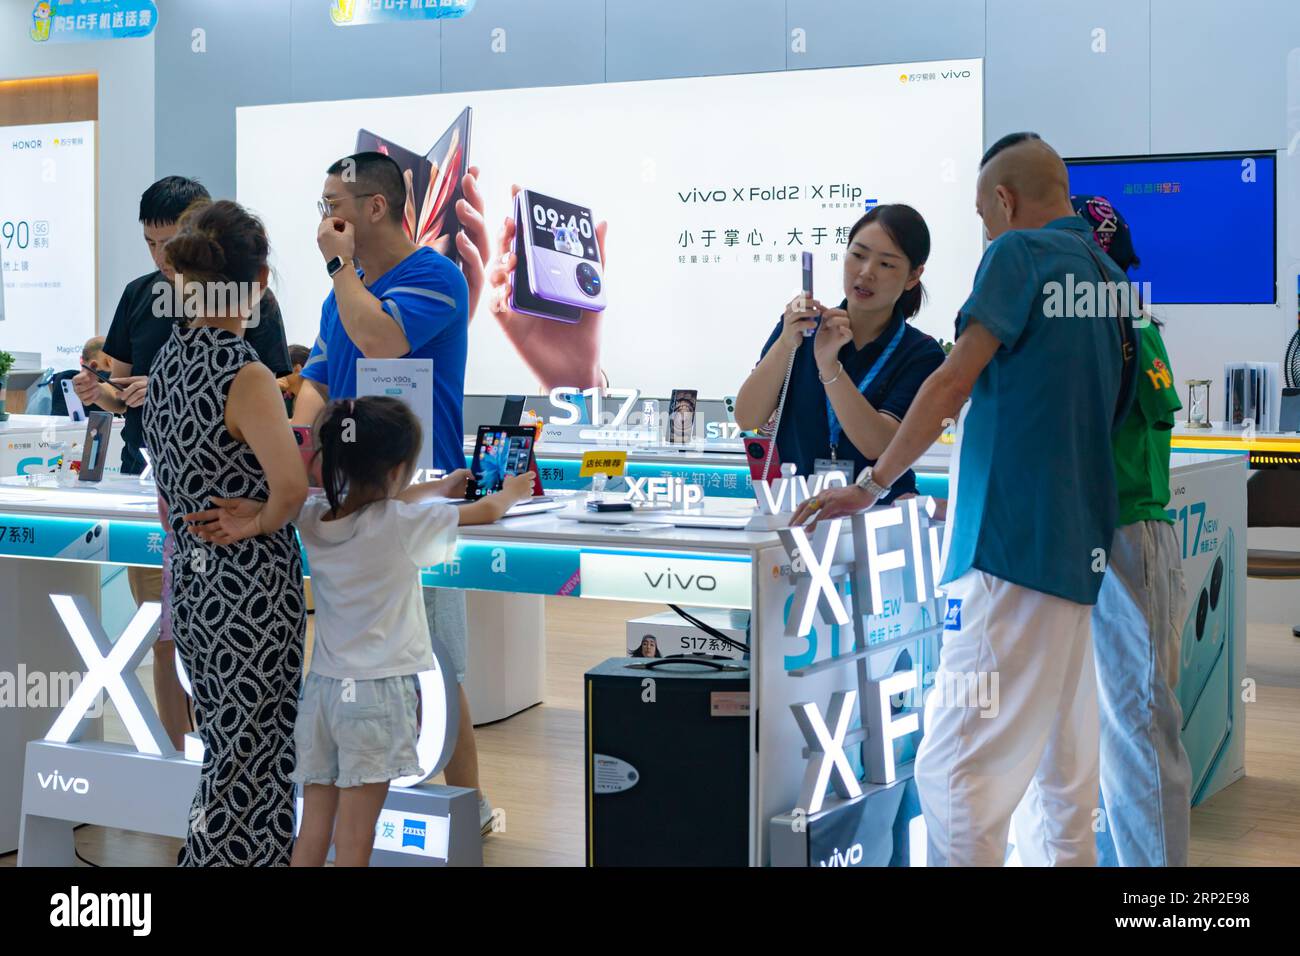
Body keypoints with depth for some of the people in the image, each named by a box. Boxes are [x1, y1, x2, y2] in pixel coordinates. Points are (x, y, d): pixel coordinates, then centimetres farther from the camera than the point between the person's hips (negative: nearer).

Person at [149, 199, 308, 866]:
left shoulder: (165, 361, 5)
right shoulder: (245, 374, -20)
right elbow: (291, 486, -33)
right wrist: (260, 523, -15)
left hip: (189, 580, 8)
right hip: (251, 590, -8)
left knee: (227, 752, 20)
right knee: (249, 765, 3)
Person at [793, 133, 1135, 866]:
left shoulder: (1021, 254, -5)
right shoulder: (1111, 282, 18)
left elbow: (953, 384, -10)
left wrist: (870, 487, -3)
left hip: (1015, 545, -9)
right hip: (1080, 551, 9)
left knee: (957, 770, -9)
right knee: (1062, 771, 13)